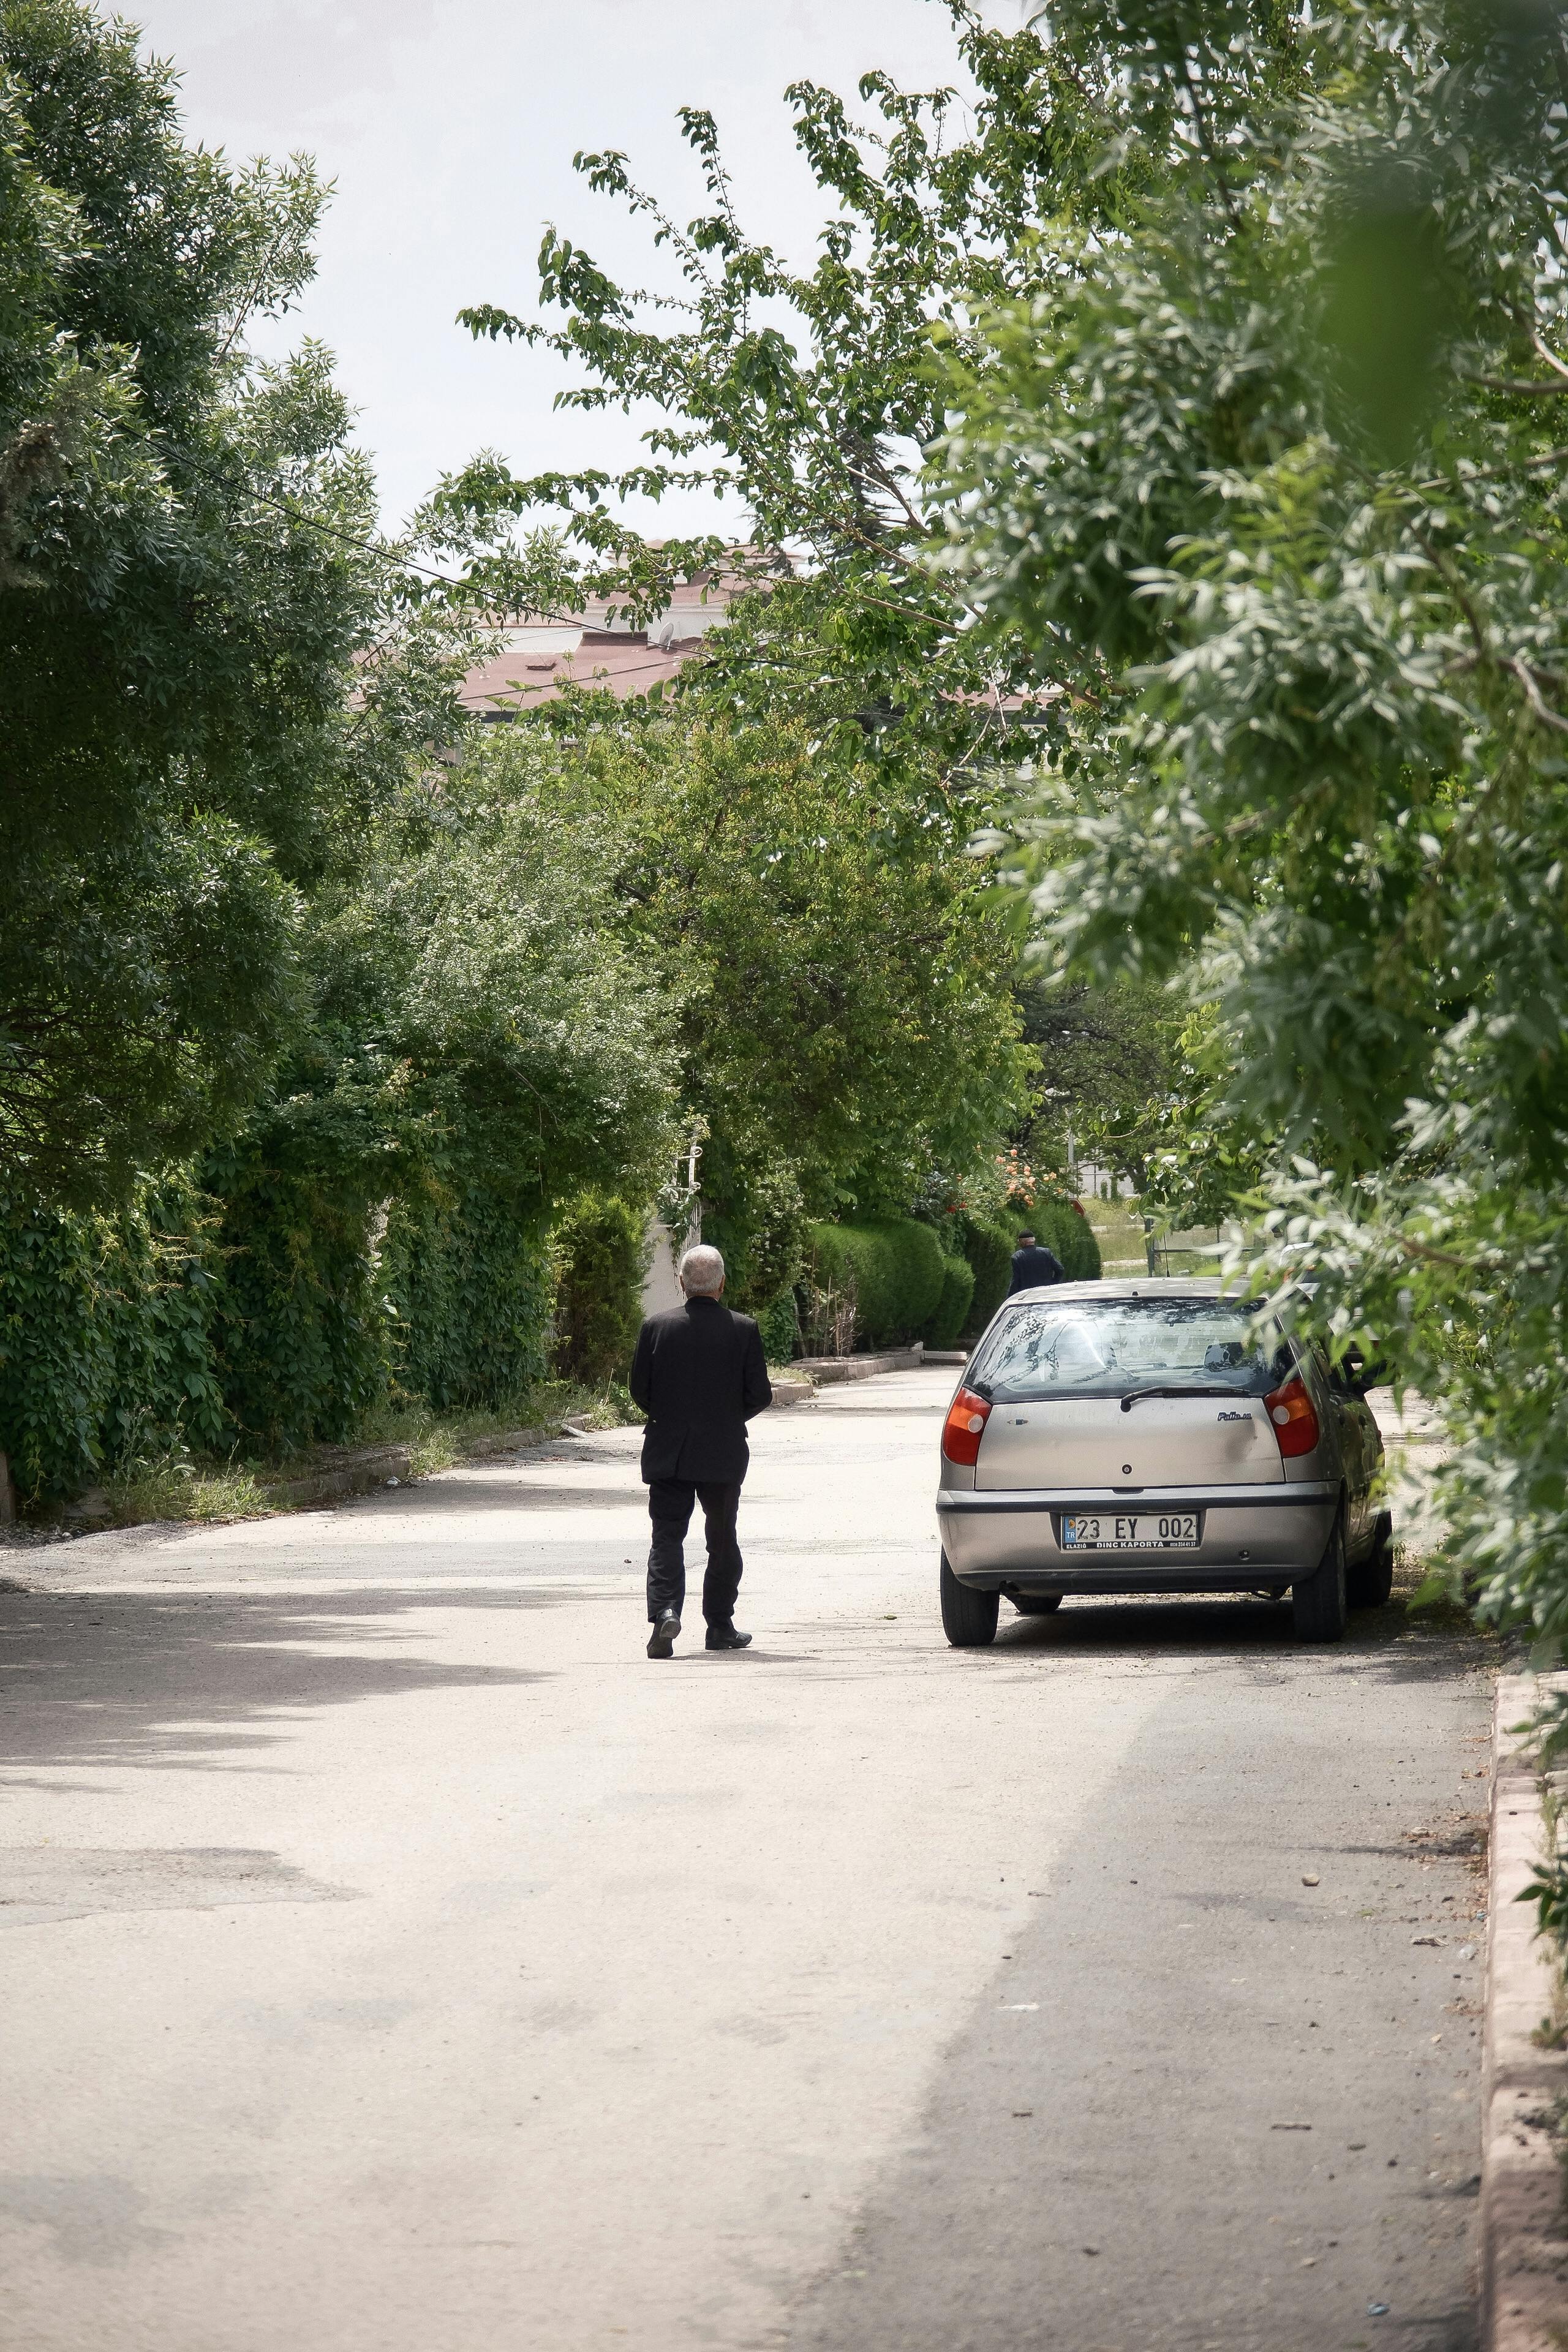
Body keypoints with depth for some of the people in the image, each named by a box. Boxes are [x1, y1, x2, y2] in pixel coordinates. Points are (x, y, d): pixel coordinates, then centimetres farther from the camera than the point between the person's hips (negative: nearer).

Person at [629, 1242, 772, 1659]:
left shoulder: (656, 1327, -5)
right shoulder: (744, 1330, -7)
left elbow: (639, 1391, -1)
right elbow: (760, 1396, -4)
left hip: (668, 1453, 0)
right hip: (724, 1453, 0)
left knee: (667, 1537, 2)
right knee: (722, 1540, 13)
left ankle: (665, 1612, -19)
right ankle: (720, 1627, 18)